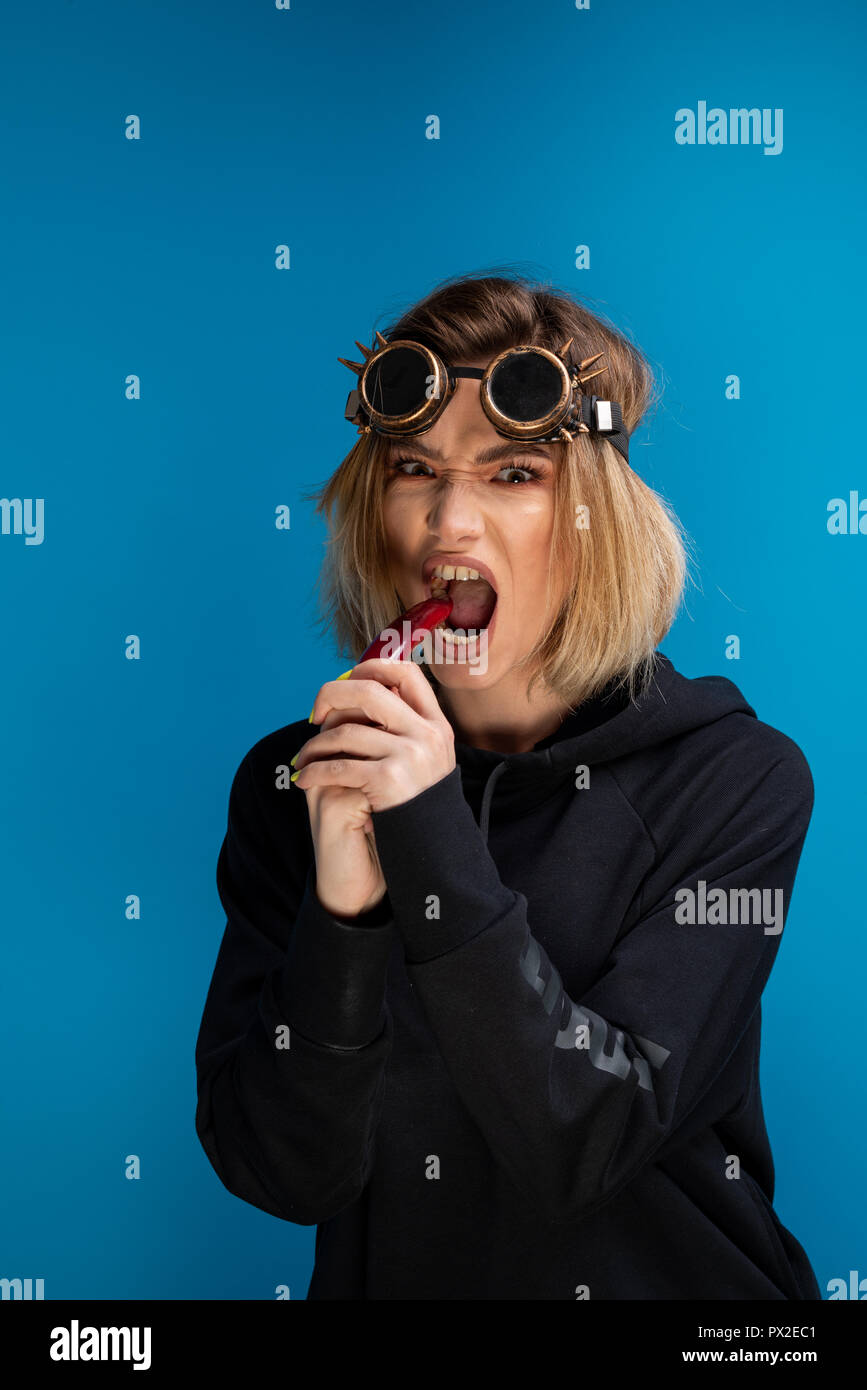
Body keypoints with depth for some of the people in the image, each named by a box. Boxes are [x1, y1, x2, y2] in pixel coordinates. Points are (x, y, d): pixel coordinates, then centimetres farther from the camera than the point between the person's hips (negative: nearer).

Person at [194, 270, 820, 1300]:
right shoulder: (295, 779, -2)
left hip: (662, 1275, -1)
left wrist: (438, 848, -22)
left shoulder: (739, 778, -7)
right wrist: (343, 912, -20)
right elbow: (281, 1173, -6)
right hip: (387, 1277, 2)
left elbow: (588, 1145, -13)